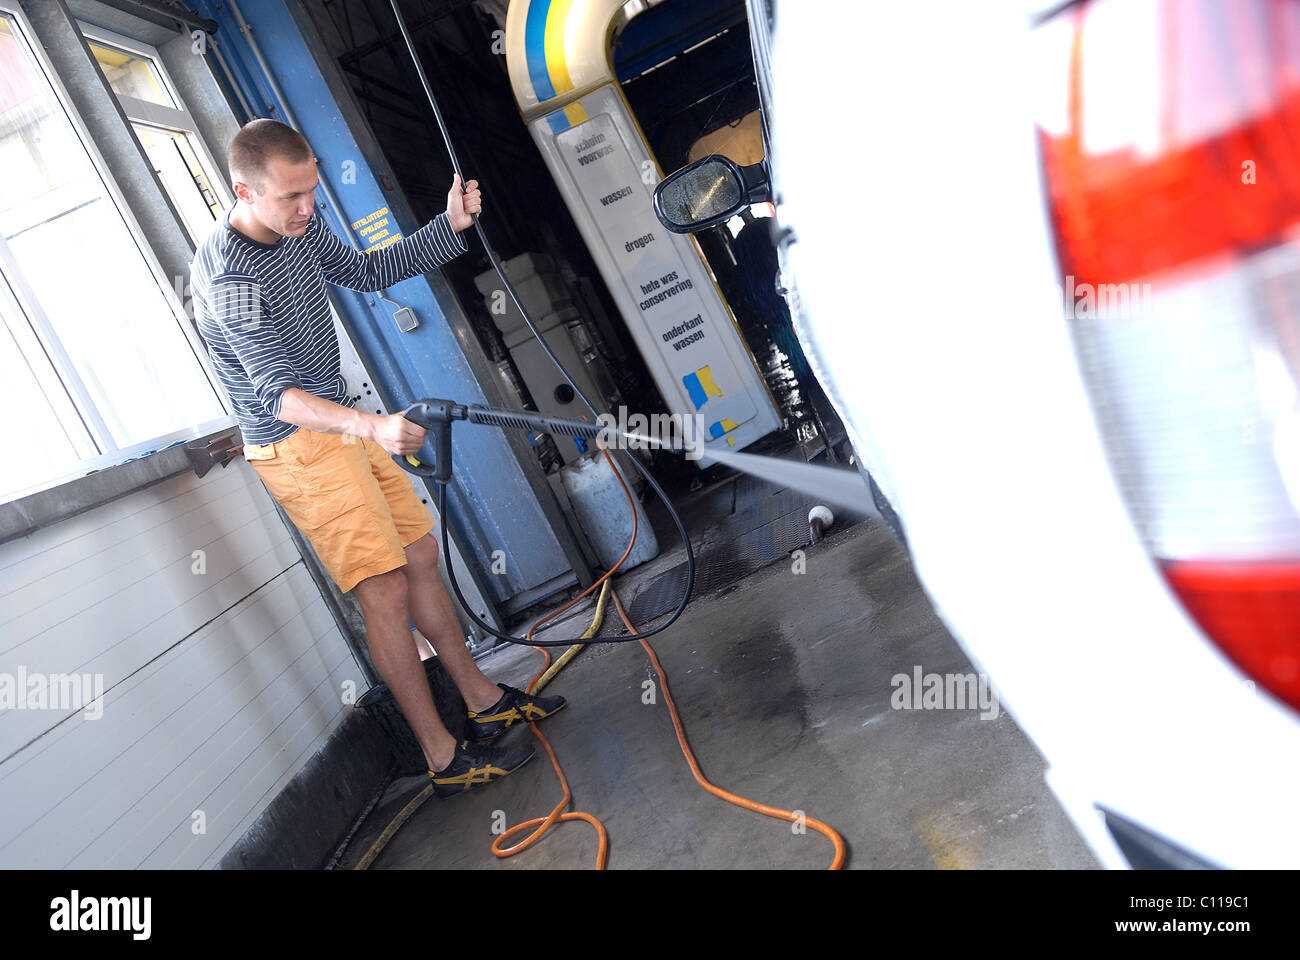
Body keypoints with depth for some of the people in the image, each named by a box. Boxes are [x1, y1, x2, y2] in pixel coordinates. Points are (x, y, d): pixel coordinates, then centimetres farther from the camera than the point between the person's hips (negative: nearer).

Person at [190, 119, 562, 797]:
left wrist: (450, 226, 9)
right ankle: (444, 758, 3)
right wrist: (370, 426, -49)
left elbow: (368, 271, 18)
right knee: (386, 589, -9)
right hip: (296, 445, -9)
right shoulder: (226, 274, -24)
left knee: (420, 556, 11)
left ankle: (484, 701, 26)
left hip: (341, 426, 9)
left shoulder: (297, 227, 4)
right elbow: (277, 391, -32)